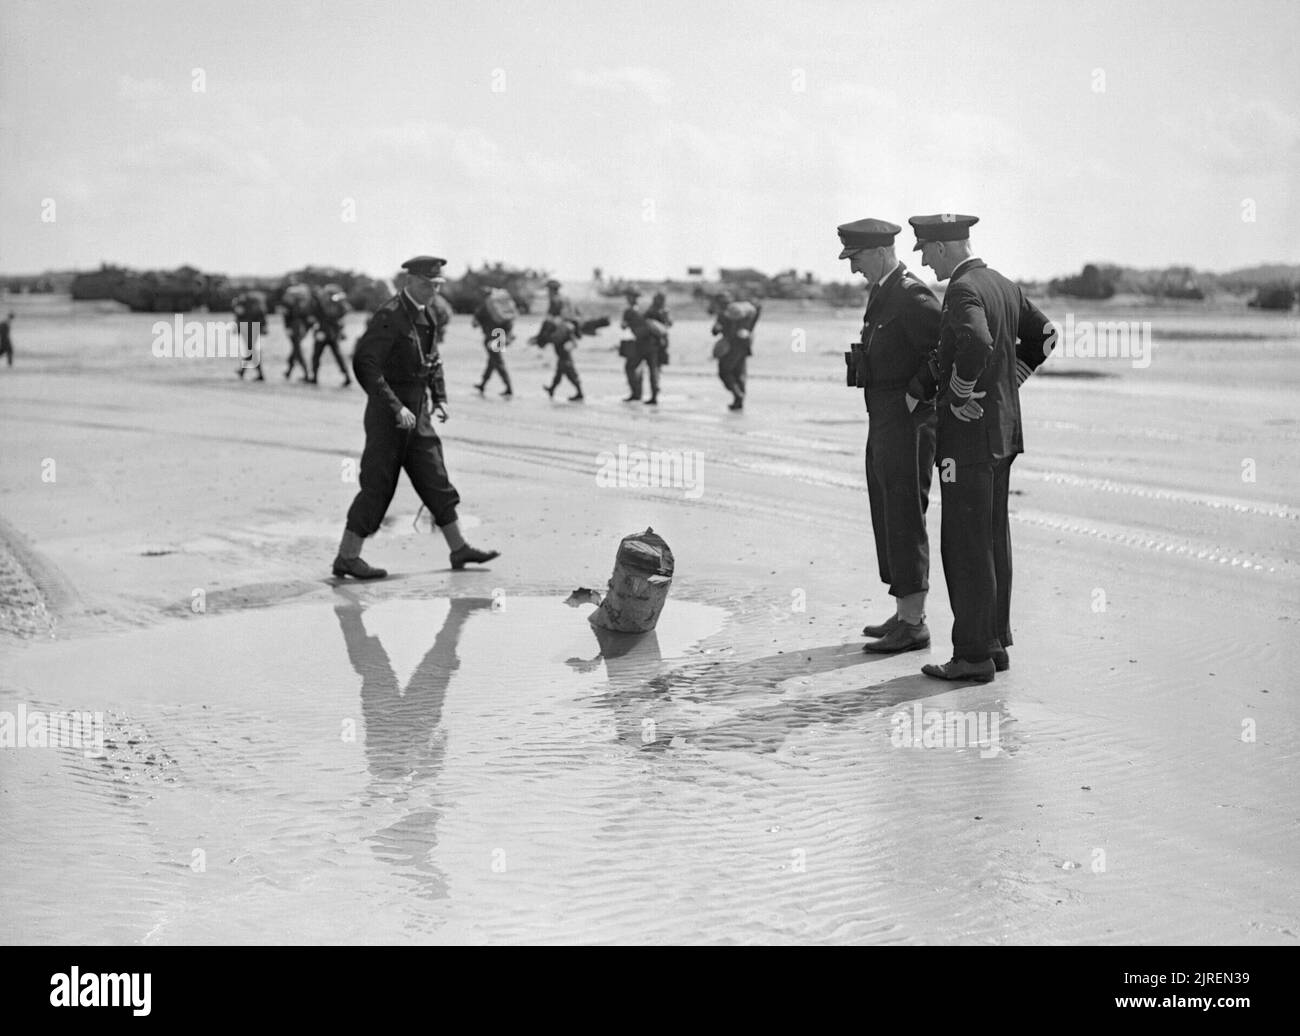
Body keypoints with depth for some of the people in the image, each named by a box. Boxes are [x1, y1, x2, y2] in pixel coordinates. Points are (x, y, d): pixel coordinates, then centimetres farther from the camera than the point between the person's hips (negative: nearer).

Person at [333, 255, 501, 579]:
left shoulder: (426, 315, 11)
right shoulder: (390, 316, -17)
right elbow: (364, 364, -24)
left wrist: (440, 398, 10)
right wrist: (395, 407, -26)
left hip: (417, 414, 8)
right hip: (389, 413, -8)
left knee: (435, 480, 12)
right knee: (378, 485, -5)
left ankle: (459, 549, 19)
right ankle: (346, 558, 2)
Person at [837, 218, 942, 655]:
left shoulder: (911, 295, -16)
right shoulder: (880, 294, 15)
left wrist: (916, 394, -20)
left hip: (907, 423, -10)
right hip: (883, 422, 10)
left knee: (905, 520, -7)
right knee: (888, 518, 14)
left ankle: (913, 623, -2)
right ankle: (905, 614, 22)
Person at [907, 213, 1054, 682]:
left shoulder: (962, 291, -18)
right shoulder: (1003, 286, 12)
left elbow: (976, 345, -36)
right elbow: (1043, 336, 21)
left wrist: (959, 396, -20)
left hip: (968, 434, -10)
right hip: (1002, 430, 10)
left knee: (966, 546, -5)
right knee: (992, 541, 13)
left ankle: (973, 655, -1)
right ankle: (995, 642, 20)